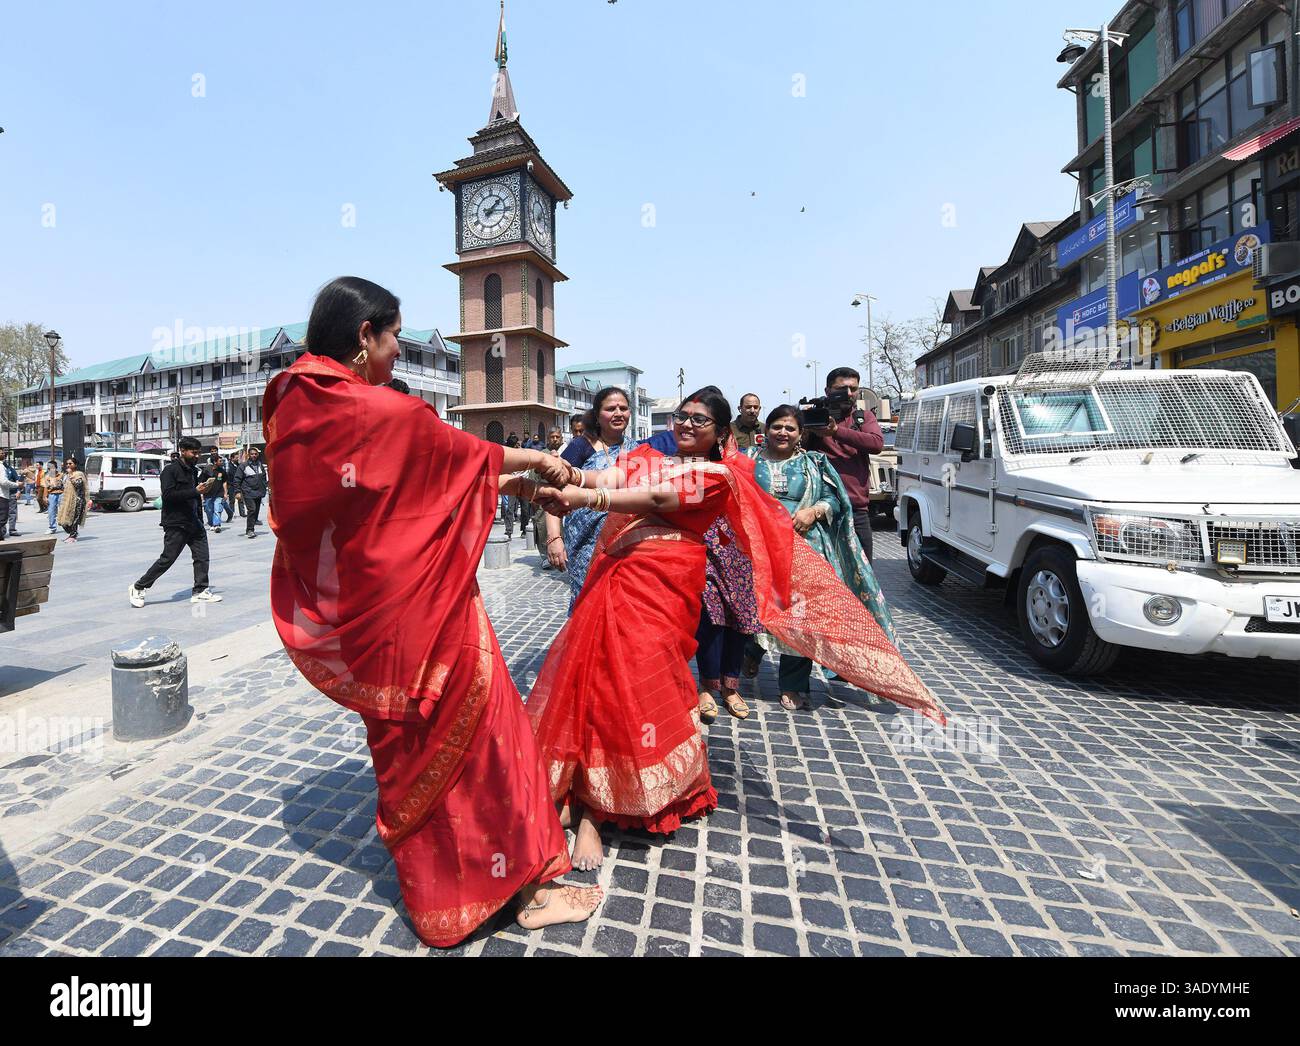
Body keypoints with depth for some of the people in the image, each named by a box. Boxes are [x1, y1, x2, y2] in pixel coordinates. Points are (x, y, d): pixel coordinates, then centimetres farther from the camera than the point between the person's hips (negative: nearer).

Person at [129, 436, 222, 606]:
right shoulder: (170, 470, -9)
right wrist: (195, 491, -24)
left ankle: (200, 591, 9)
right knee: (167, 559, -3)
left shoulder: (193, 470, 15)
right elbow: (168, 495, -22)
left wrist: (205, 488, 10)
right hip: (175, 524, -7)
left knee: (202, 557, 2)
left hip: (194, 522, 8)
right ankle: (138, 588, 13)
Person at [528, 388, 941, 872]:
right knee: (596, 674, -4)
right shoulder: (644, 457, 21)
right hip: (614, 577, 4)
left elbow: (657, 498, -11)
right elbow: (606, 479, 1)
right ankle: (590, 813, 6)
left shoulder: (718, 474, 5)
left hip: (664, 580, -4)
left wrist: (586, 498, -23)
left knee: (641, 678, -7)